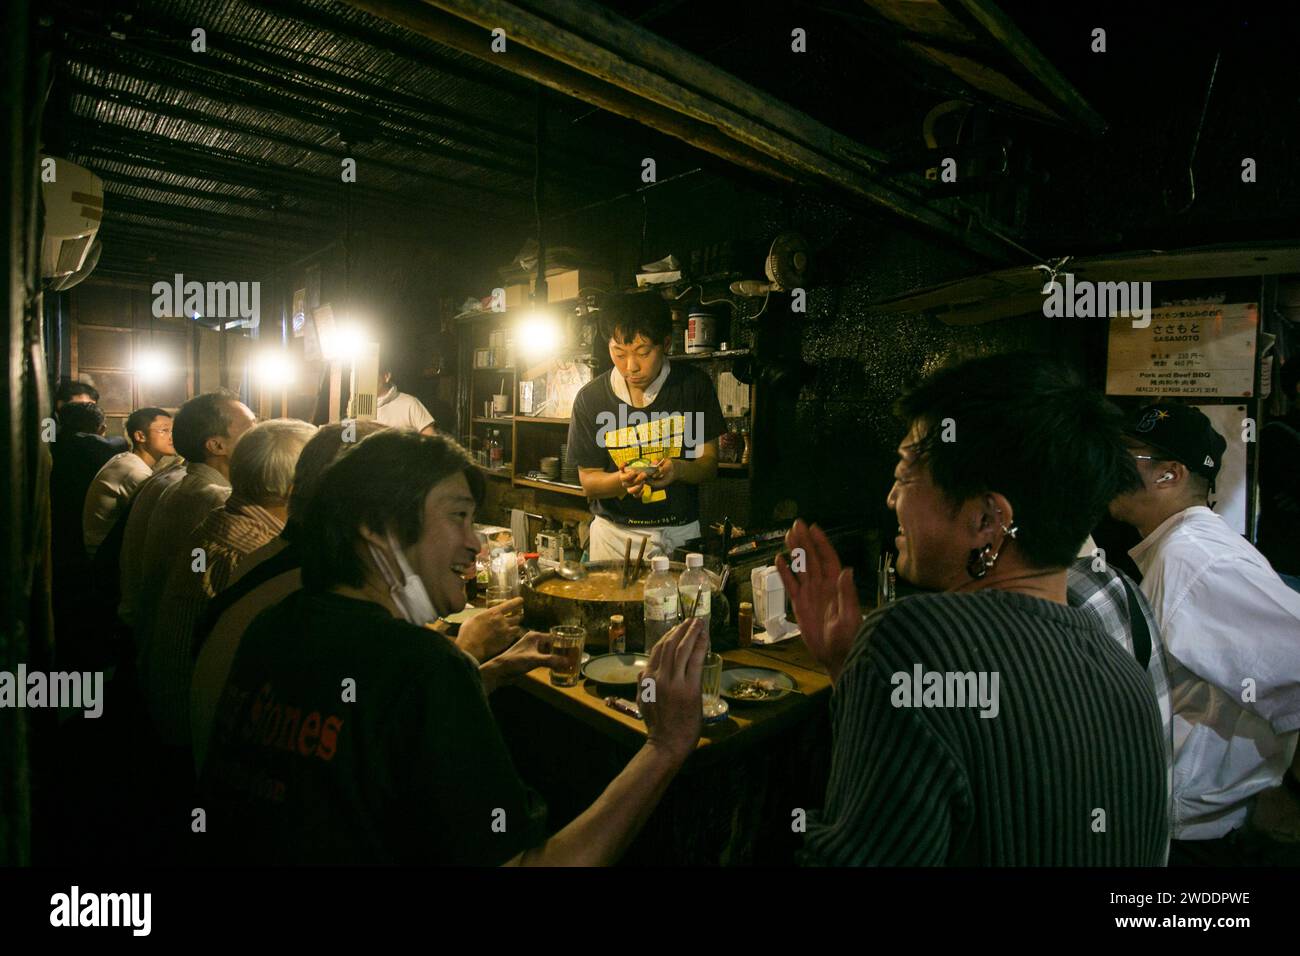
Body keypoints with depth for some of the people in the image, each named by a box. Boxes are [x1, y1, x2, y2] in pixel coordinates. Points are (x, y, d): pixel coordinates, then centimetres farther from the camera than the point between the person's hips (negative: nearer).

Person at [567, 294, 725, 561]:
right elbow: (589, 482, 0)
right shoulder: (590, 398, -5)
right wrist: (622, 480, -21)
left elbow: (709, 464, 0)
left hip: (680, 532, 0)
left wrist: (678, 469, -21)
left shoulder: (694, 385, -4)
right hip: (614, 534, 0)